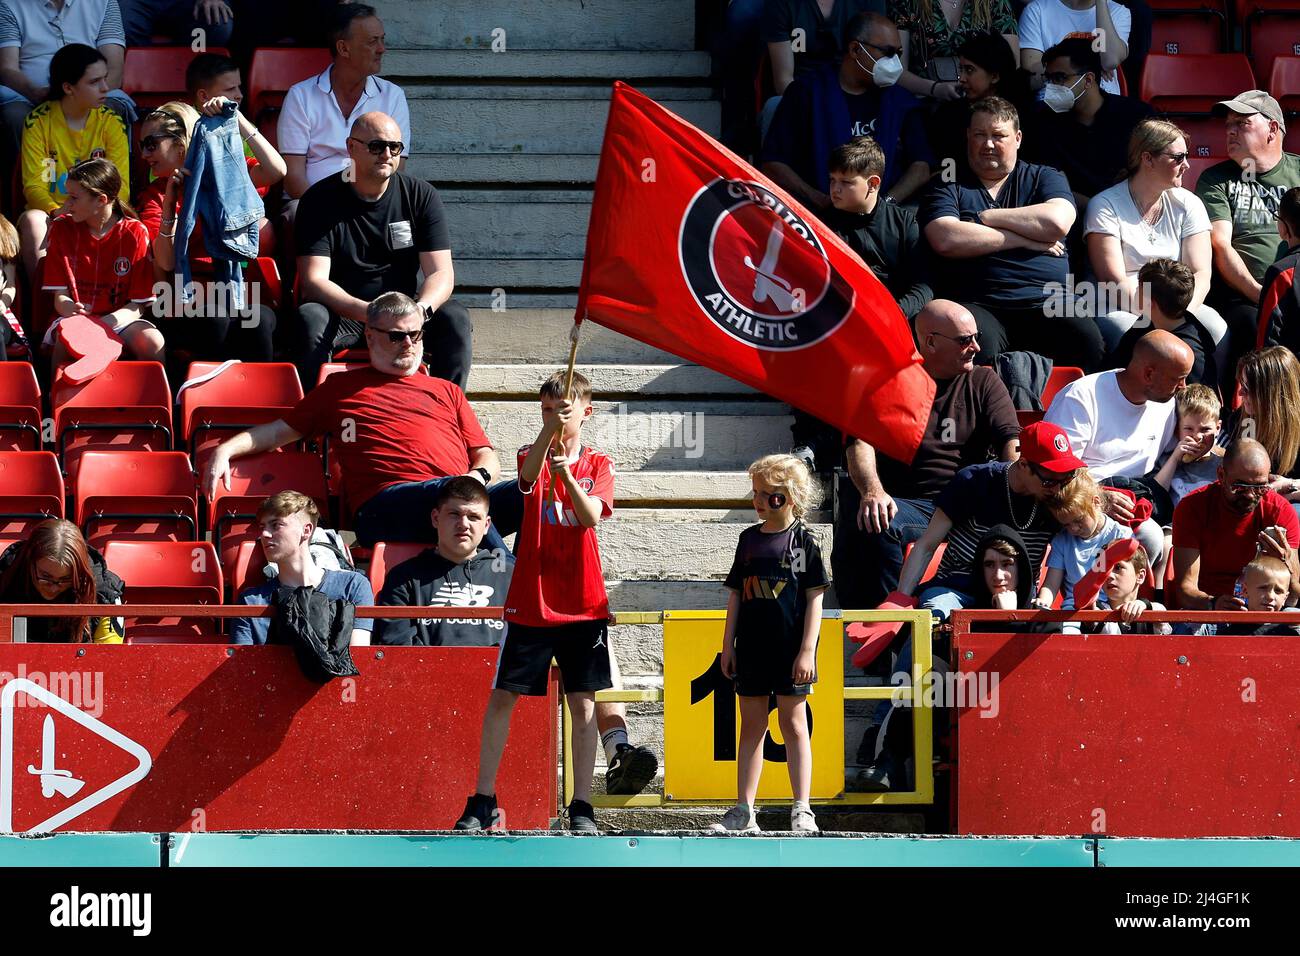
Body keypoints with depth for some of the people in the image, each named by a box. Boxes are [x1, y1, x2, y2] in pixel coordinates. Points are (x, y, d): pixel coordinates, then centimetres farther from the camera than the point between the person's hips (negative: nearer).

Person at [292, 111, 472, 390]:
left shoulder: (421, 196, 1)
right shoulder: (320, 199, -6)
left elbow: (441, 273, -6)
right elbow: (314, 280, -15)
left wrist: (420, 310, -30)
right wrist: (366, 312, -33)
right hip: (341, 312, -2)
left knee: (455, 318, -25)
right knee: (311, 318, -34)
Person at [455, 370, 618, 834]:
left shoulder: (598, 464, 5)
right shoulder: (531, 455, 3)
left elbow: (592, 515, -14)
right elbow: (529, 477, -22)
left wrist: (566, 472, -31)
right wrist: (550, 431, -40)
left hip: (582, 604, 0)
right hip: (530, 601, 0)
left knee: (582, 702, 0)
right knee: (502, 695, -1)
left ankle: (581, 806, 5)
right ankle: (482, 802, 5)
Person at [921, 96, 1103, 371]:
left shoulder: (1044, 178, 19)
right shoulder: (948, 187, 16)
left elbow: (1057, 222, -3)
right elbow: (946, 240, -5)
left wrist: (984, 217, 1)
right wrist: (1025, 240, -2)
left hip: (1046, 302, 1)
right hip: (977, 305, -1)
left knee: (1087, 340, -30)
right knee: (979, 348, -37)